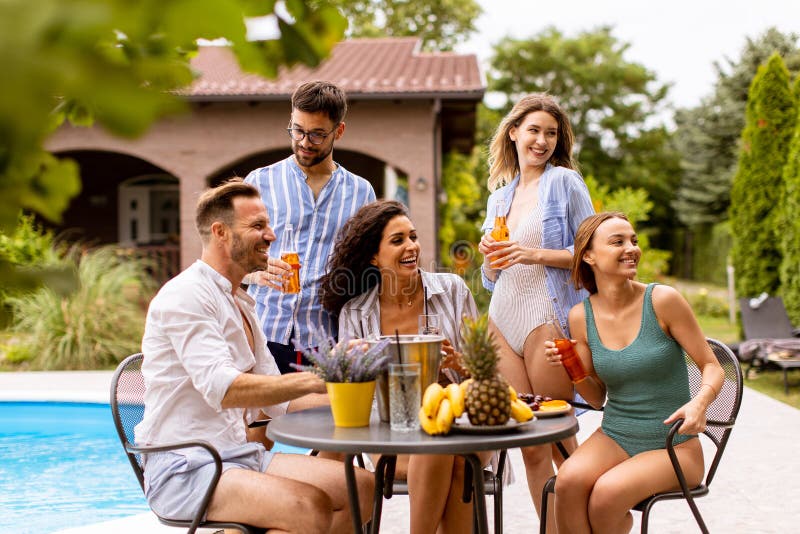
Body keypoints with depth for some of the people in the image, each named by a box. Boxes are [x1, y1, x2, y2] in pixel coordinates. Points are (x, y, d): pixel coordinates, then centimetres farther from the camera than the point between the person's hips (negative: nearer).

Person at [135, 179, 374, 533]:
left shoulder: (241, 304, 19)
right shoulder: (185, 295, -10)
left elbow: (276, 401, 16)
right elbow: (223, 390, -25)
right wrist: (315, 380, -26)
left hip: (244, 456, 9)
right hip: (185, 468, -9)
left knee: (362, 488, -4)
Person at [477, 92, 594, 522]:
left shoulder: (563, 181, 1)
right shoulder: (499, 196, 19)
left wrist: (537, 254, -13)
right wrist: (490, 258, 2)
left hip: (547, 317, -5)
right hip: (503, 318, 5)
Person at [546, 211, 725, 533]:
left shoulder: (662, 301, -10)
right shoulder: (581, 316, 1)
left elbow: (712, 367, -5)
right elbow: (597, 398, 9)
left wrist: (700, 402, -26)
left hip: (673, 447, -3)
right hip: (614, 437, 3)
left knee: (607, 493, -29)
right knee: (568, 480, -28)